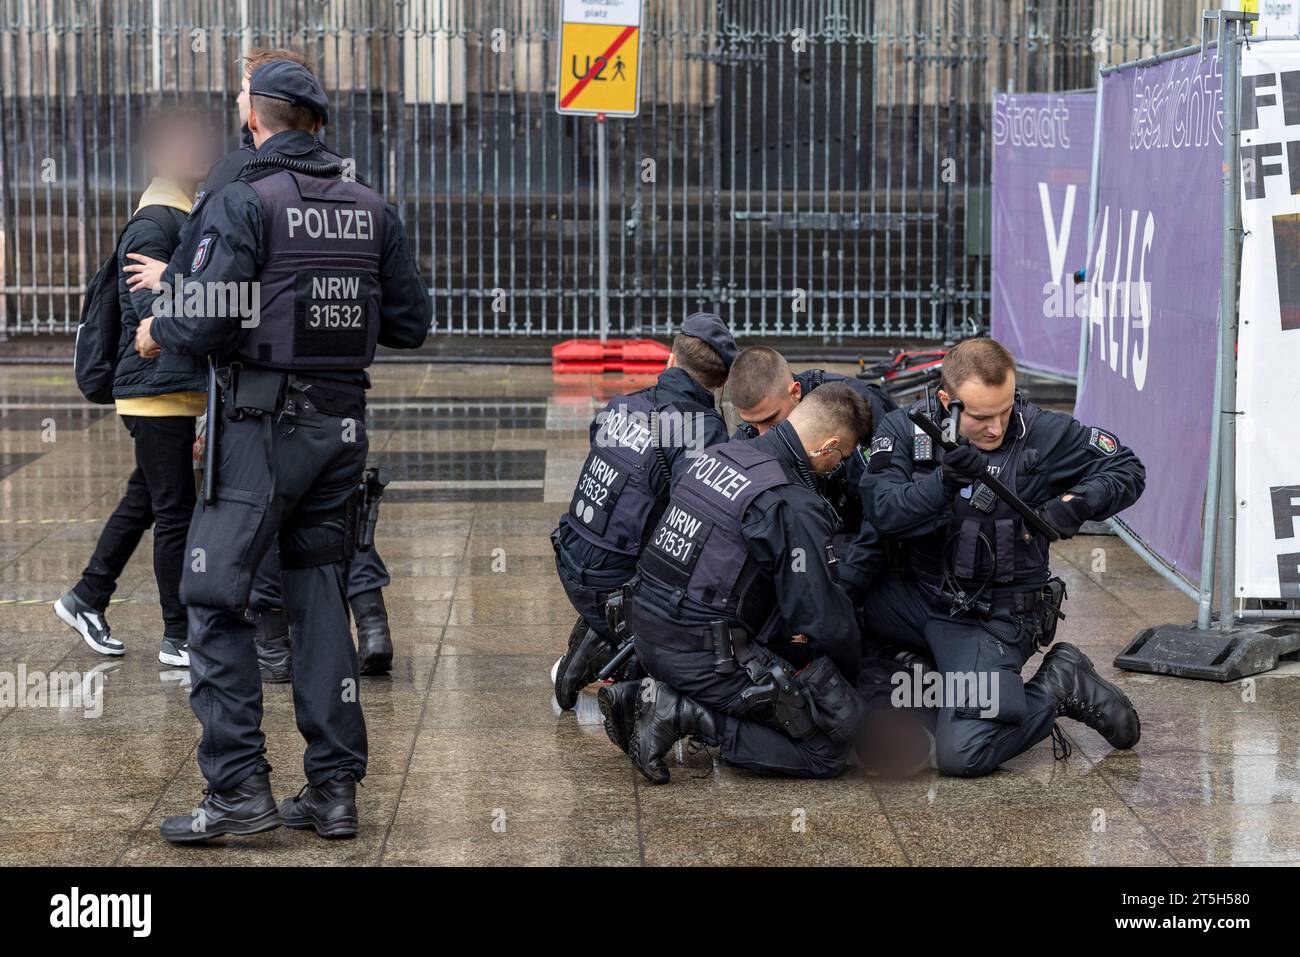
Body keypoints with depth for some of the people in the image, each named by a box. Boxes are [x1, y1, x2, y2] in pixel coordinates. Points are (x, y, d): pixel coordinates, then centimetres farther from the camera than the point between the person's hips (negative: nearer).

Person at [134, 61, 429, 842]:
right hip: (344, 425, 6)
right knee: (322, 595, 12)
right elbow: (411, 324, 9)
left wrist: (158, 331, 3)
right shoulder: (373, 210, 8)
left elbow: (213, 319, -18)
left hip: (264, 426, -6)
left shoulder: (244, 202, -10)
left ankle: (240, 789, -5)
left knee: (216, 600, 0)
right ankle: (335, 790, 12)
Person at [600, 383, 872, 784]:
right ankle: (684, 715, -11)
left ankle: (643, 699, 9)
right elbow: (821, 618, -13)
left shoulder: (717, 454, 8)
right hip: (706, 655, -8)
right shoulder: (795, 506, -17)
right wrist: (849, 673, 7)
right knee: (831, 745, -2)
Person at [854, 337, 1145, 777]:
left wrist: (1077, 503, -17)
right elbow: (883, 512, -19)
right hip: (917, 594, 4)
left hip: (994, 619, -4)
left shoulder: (1042, 433, -9)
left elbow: (1128, 469, 2)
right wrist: (945, 482, -35)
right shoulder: (903, 430, -5)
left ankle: (1060, 687, 9)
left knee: (961, 755, -21)